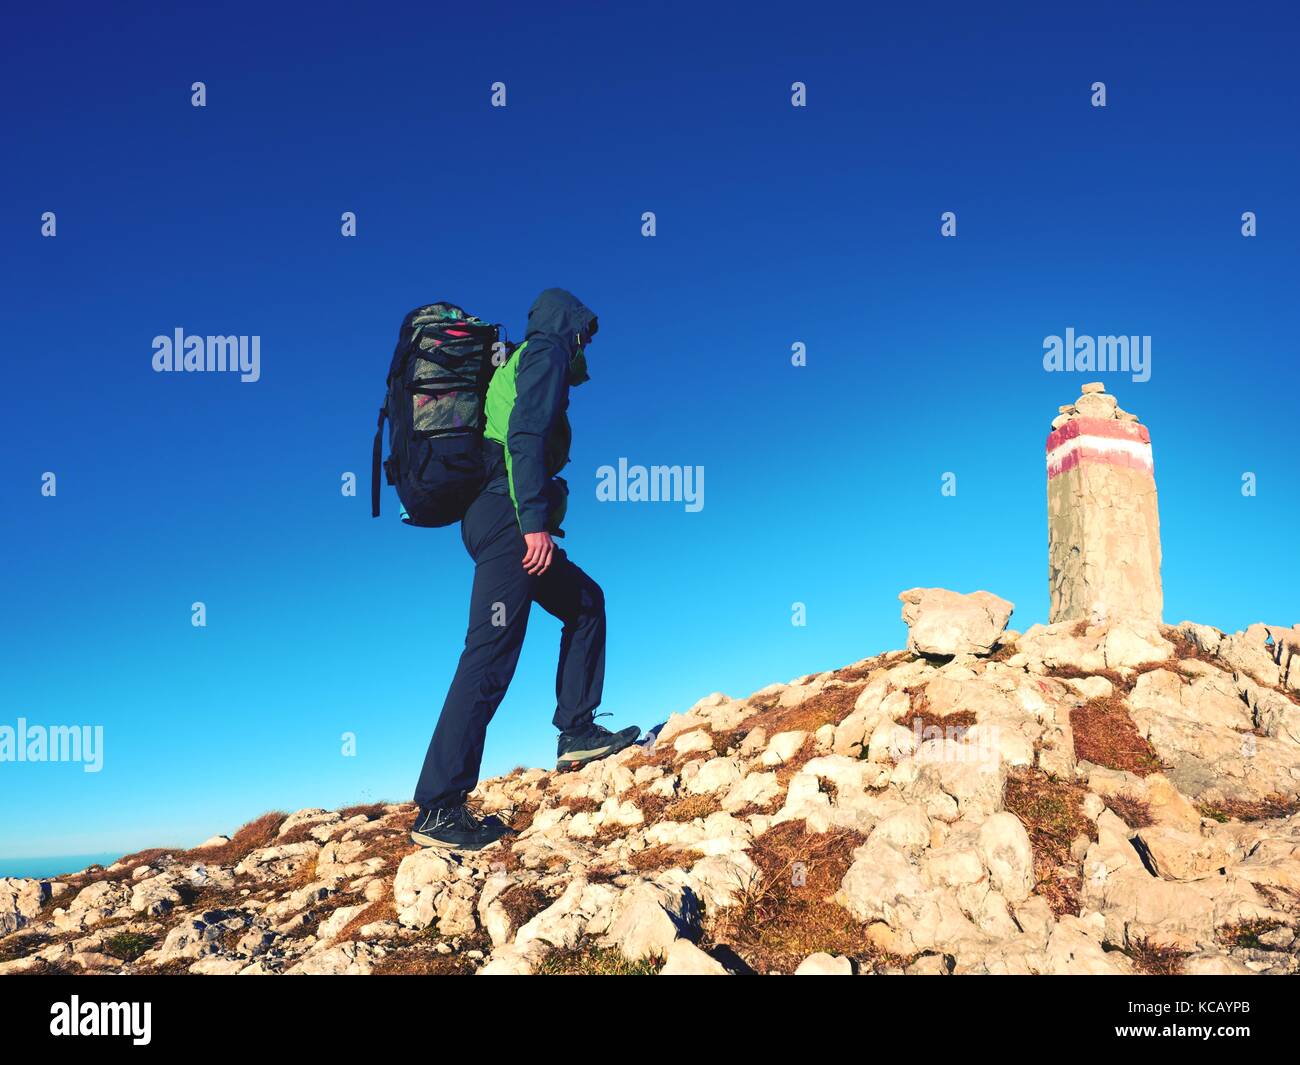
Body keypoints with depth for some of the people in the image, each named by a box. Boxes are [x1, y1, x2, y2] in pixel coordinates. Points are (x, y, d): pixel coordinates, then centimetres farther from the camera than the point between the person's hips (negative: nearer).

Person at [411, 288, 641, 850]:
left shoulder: (517, 364, 29)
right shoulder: (547, 353, 2)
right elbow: (527, 436, -15)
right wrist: (536, 521, -22)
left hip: (494, 517, 10)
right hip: (509, 514, -10)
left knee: (586, 603, 23)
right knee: (490, 658, -14)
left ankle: (576, 733, 19)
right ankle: (438, 809, -17)